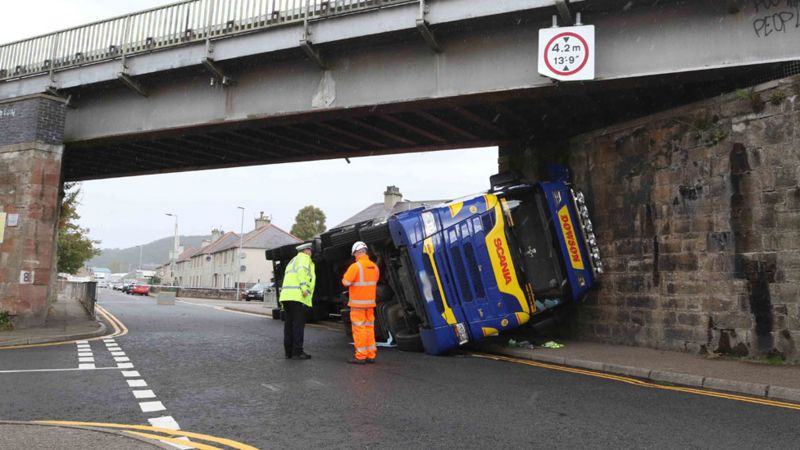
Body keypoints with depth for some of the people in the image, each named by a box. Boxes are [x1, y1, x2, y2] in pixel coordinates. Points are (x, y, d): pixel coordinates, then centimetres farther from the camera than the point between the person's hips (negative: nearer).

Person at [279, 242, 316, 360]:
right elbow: (301, 270, -15)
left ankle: (289, 352, 8)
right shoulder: (304, 258, 4)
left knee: (289, 324, 8)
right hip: (297, 296, -8)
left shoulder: (292, 261, 30)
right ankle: (297, 352, -9)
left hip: (286, 295, 9)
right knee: (298, 324, -7)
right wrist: (304, 287, -23)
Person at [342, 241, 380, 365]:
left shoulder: (355, 266, -15)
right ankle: (371, 355, 16)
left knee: (359, 329, -1)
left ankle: (361, 356, 1)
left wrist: (345, 276, 5)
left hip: (357, 303, -6)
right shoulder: (374, 267, 5)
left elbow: (346, 282, -15)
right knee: (369, 328, 12)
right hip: (370, 303, 6)